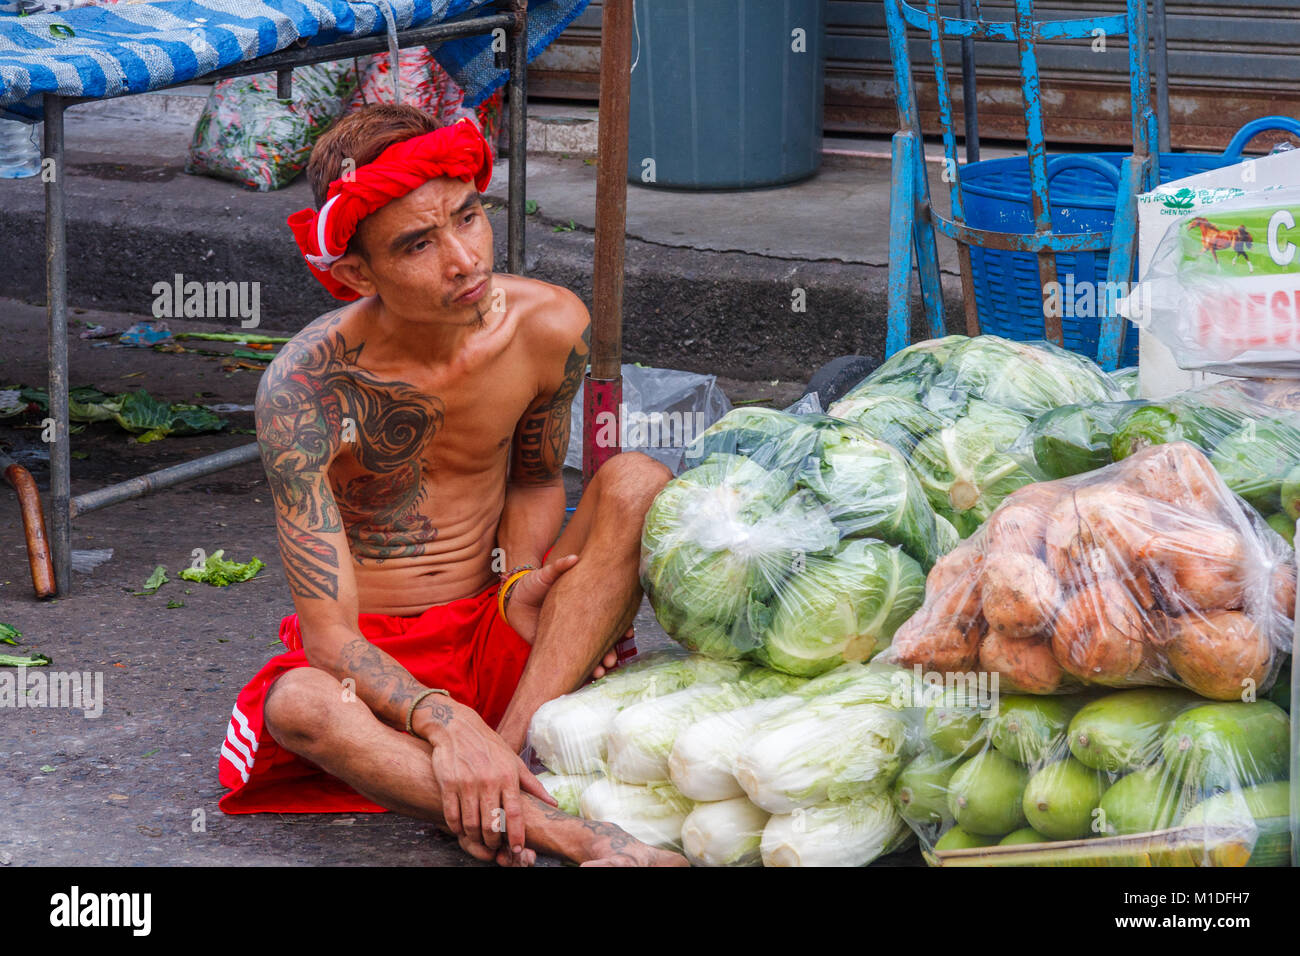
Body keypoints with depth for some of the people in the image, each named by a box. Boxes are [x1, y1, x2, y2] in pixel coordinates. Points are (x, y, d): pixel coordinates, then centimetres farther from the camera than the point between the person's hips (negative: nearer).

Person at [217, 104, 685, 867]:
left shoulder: (549, 326, -11)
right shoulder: (305, 388, -23)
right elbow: (329, 636, -25)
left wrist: (523, 585, -10)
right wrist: (444, 722, -42)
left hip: (497, 642, 4)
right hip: (378, 660, -3)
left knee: (638, 484, -20)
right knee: (302, 706, -38)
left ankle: (515, 741, -31)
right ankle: (576, 834, -47)